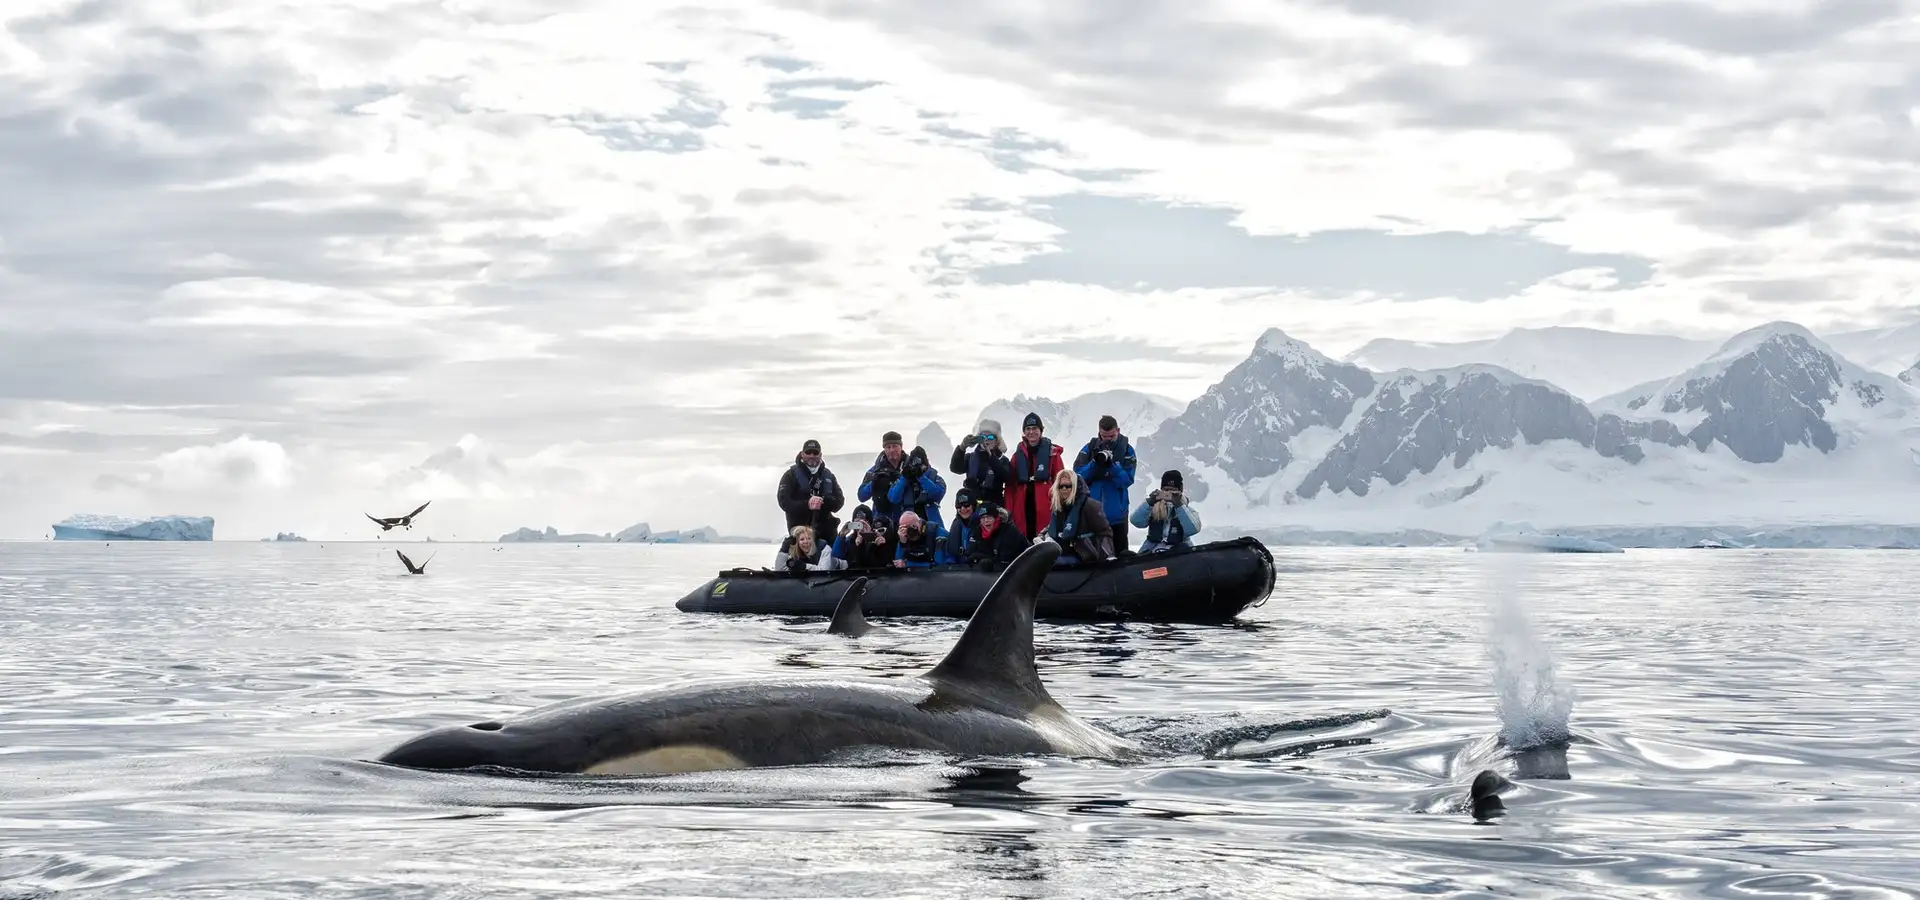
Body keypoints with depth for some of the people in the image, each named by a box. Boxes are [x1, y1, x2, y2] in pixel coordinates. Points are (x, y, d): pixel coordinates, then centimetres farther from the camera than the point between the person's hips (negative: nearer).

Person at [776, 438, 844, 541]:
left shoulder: (828, 475, 15)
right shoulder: (791, 475, 3)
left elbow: (839, 501, 7)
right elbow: (784, 501, -9)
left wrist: (823, 502, -15)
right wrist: (807, 504, -23)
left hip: (825, 528, 4)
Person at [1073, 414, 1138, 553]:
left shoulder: (1126, 450, -1)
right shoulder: (1091, 447, 1)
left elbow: (1127, 480, -11)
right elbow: (1078, 474, -6)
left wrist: (1111, 465, -24)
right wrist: (1095, 463, -21)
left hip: (1116, 511, -1)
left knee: (1119, 551, 5)